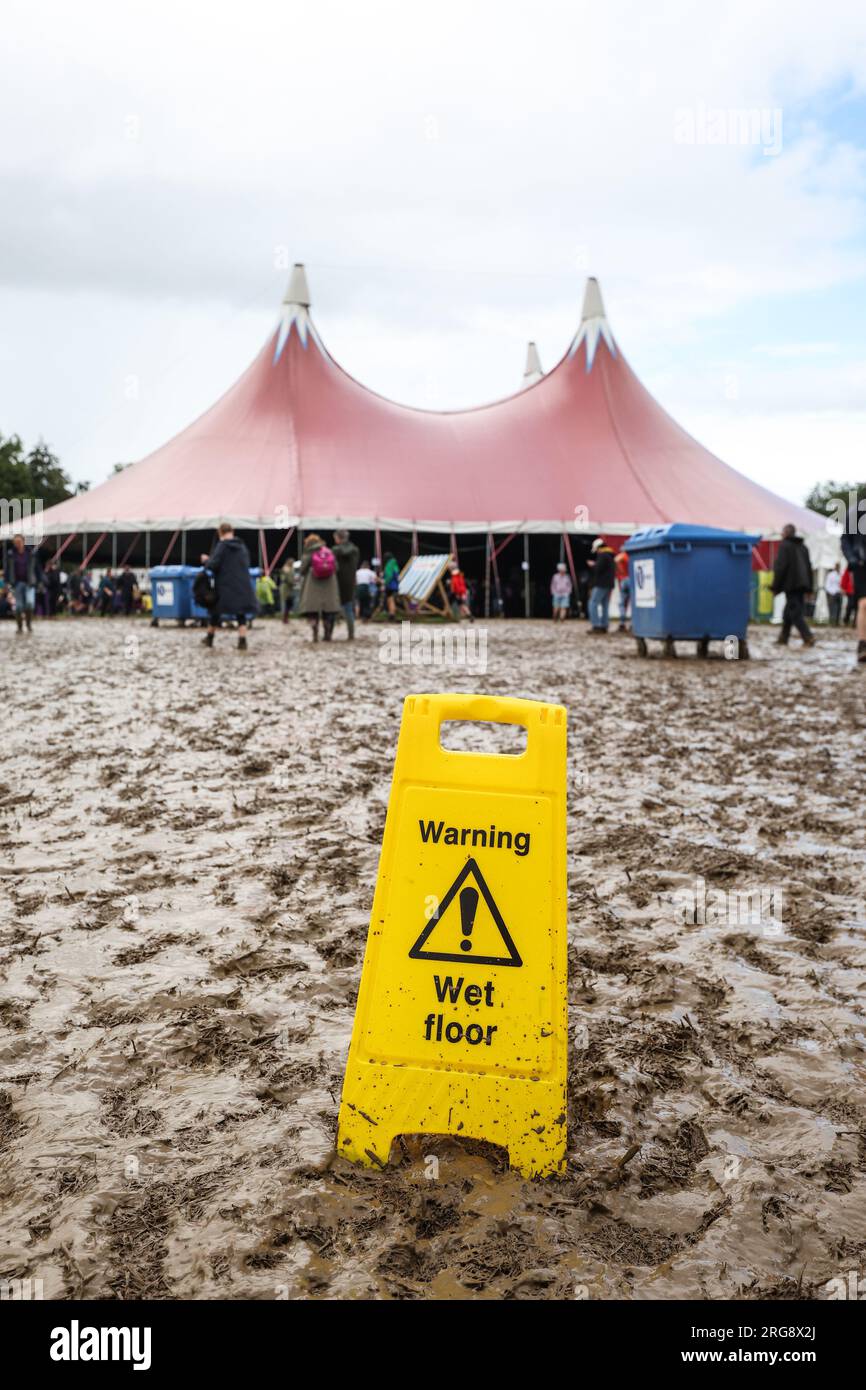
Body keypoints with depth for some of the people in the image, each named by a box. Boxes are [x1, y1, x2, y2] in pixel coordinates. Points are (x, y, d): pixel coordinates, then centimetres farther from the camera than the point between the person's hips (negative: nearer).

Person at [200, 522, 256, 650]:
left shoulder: (221, 546, -10)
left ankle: (209, 638, 27)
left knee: (215, 611, 14)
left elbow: (213, 565, -15)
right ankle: (242, 641, -10)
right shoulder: (242, 546, 7)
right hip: (242, 586, 3)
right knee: (241, 614, 4)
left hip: (225, 587, -3)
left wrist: (206, 560, 4)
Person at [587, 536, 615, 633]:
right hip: (609, 584, 10)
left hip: (601, 585, -10)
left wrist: (592, 565, 1)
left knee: (593, 604, -8)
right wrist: (594, 565, 18)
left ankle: (596, 626, -15)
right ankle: (604, 626, 11)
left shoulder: (602, 555, -12)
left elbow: (598, 569, -20)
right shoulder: (610, 556, 18)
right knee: (604, 605, 11)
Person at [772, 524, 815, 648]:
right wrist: (808, 587, 20)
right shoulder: (803, 546, 17)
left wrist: (776, 586, -10)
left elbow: (780, 567, -13)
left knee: (795, 613, -9)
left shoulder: (785, 545, -6)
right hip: (802, 585, 8)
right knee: (788, 613, 16)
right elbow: (809, 566, 18)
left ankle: (808, 638, -20)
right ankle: (783, 638, 21)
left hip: (790, 585, -8)